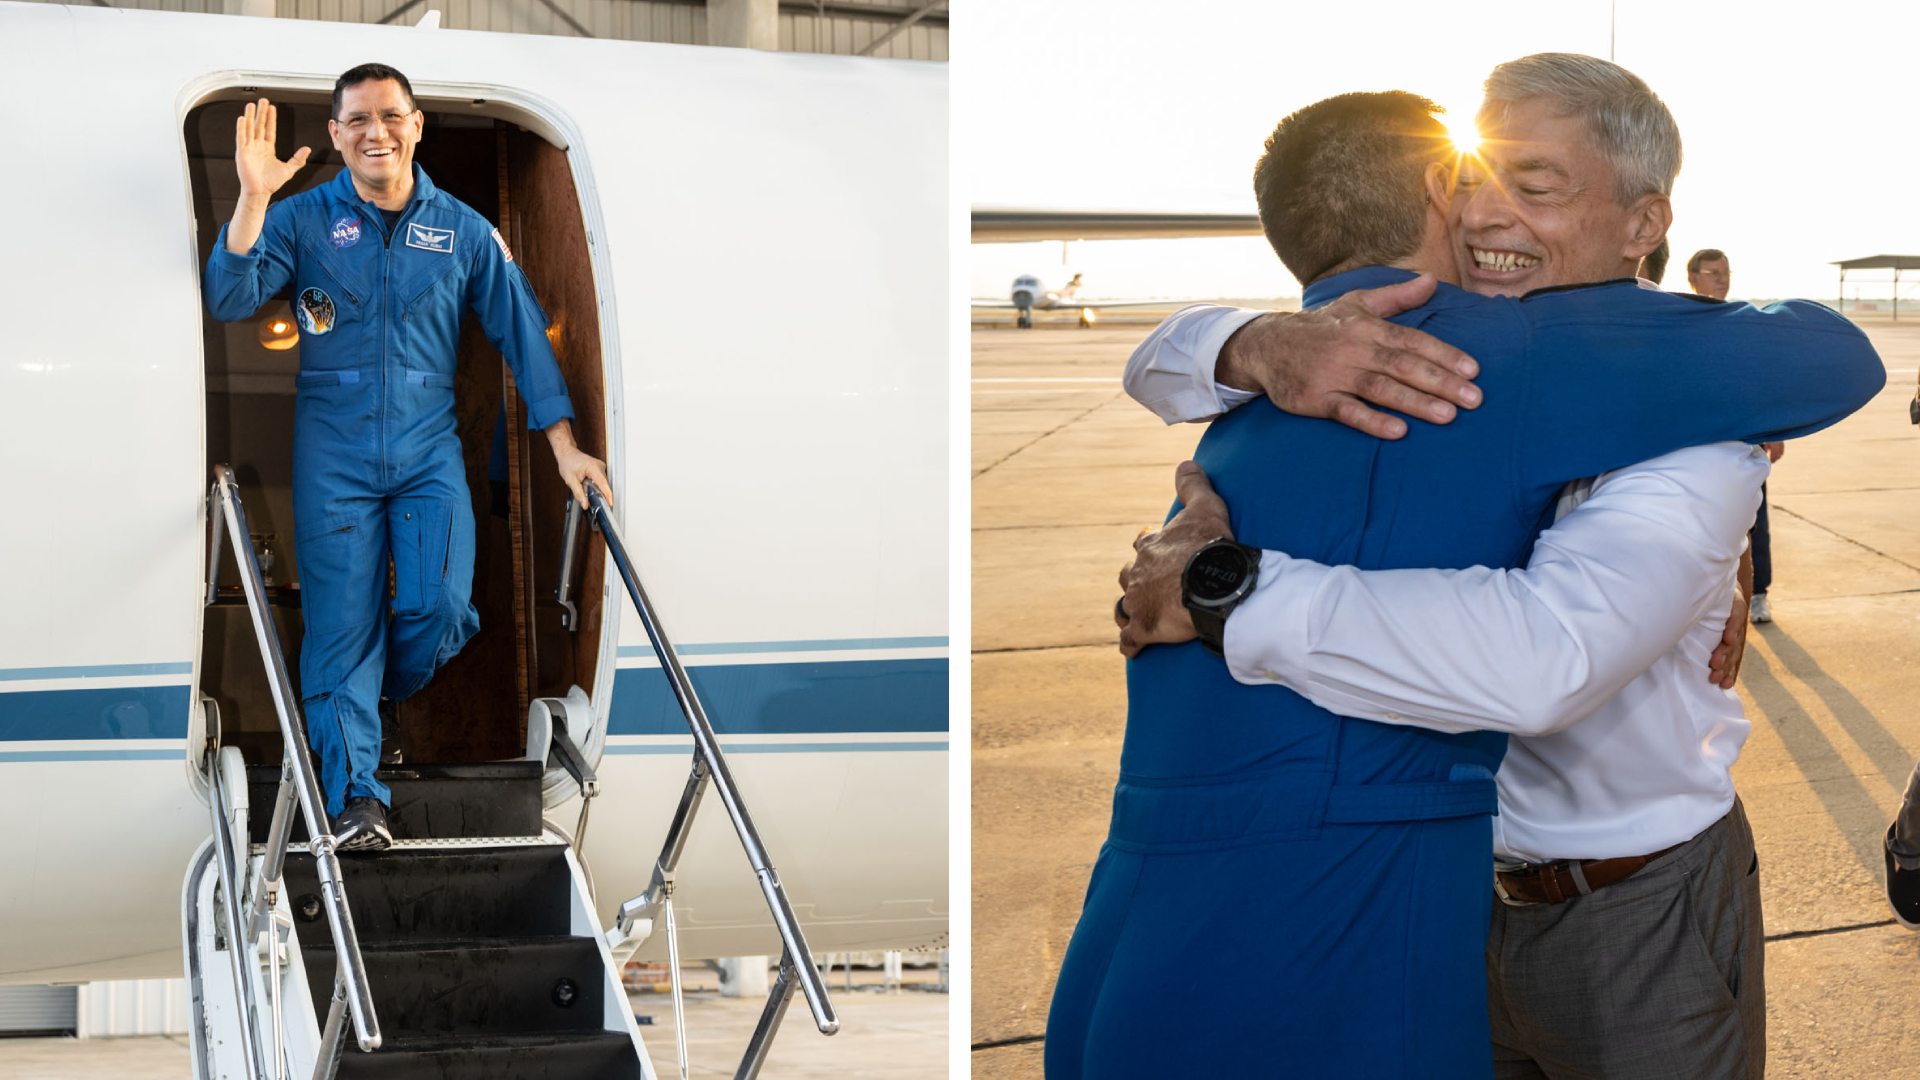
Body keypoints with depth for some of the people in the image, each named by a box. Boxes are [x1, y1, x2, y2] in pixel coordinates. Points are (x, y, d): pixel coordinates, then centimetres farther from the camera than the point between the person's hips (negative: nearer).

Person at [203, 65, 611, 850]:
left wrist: (563, 444, 3)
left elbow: (522, 331, 9)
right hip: (334, 454, -1)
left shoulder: (463, 230, 7)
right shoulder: (302, 220, 2)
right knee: (343, 617, -4)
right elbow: (228, 300, -10)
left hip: (428, 451, 2)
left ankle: (379, 695, 24)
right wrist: (253, 198, -23)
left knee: (441, 609, -8)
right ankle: (354, 792, 0)